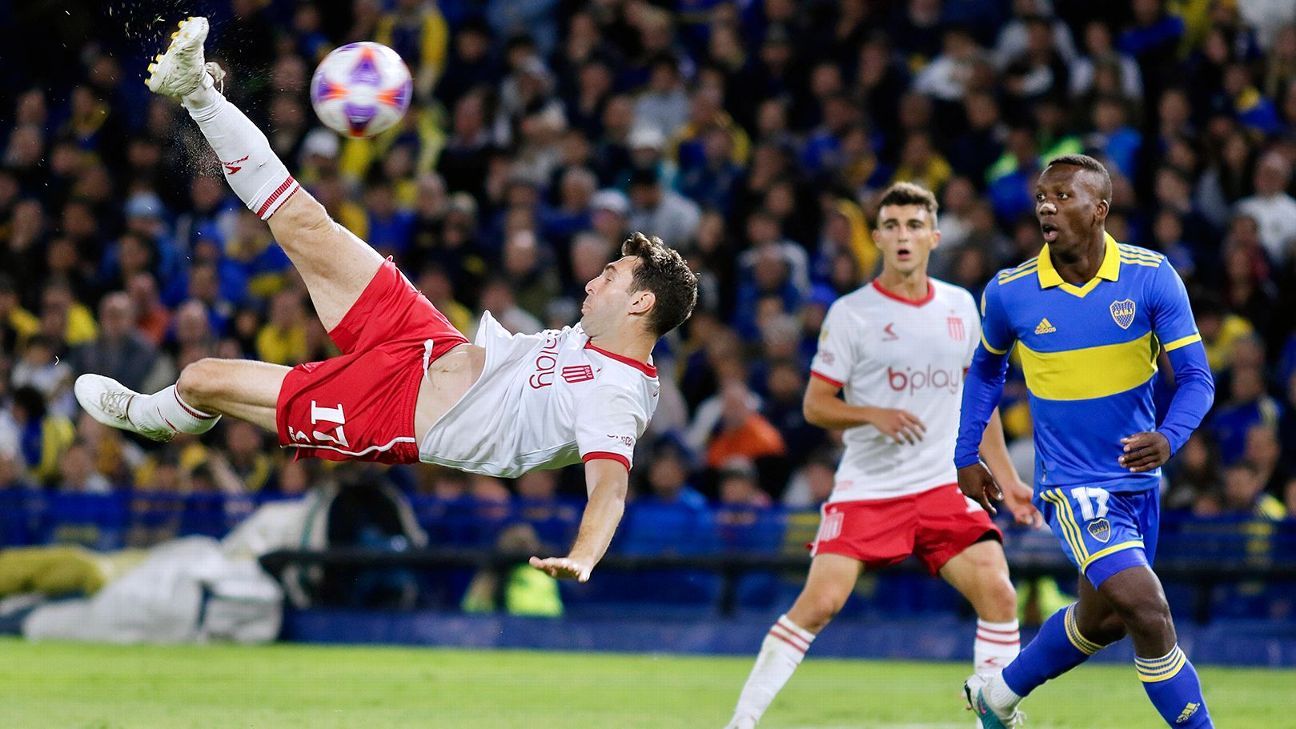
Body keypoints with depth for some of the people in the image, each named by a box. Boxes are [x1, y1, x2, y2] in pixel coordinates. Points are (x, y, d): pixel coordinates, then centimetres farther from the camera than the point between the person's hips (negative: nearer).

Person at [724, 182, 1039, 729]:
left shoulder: (960, 307, 9)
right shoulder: (851, 313, -4)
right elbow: (815, 405, -3)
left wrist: (1006, 479, 15)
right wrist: (873, 415, -21)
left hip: (942, 488, 4)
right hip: (865, 490, -4)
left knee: (999, 595, -10)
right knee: (821, 600, -16)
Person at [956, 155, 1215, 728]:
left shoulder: (1151, 277, -11)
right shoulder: (1009, 293, -9)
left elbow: (1195, 375, -11)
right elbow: (986, 368, 12)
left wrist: (1169, 437, -30)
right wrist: (966, 456, 11)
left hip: (1138, 478, 4)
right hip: (1072, 483, -4)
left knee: (1102, 617, 20)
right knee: (1147, 610, -22)